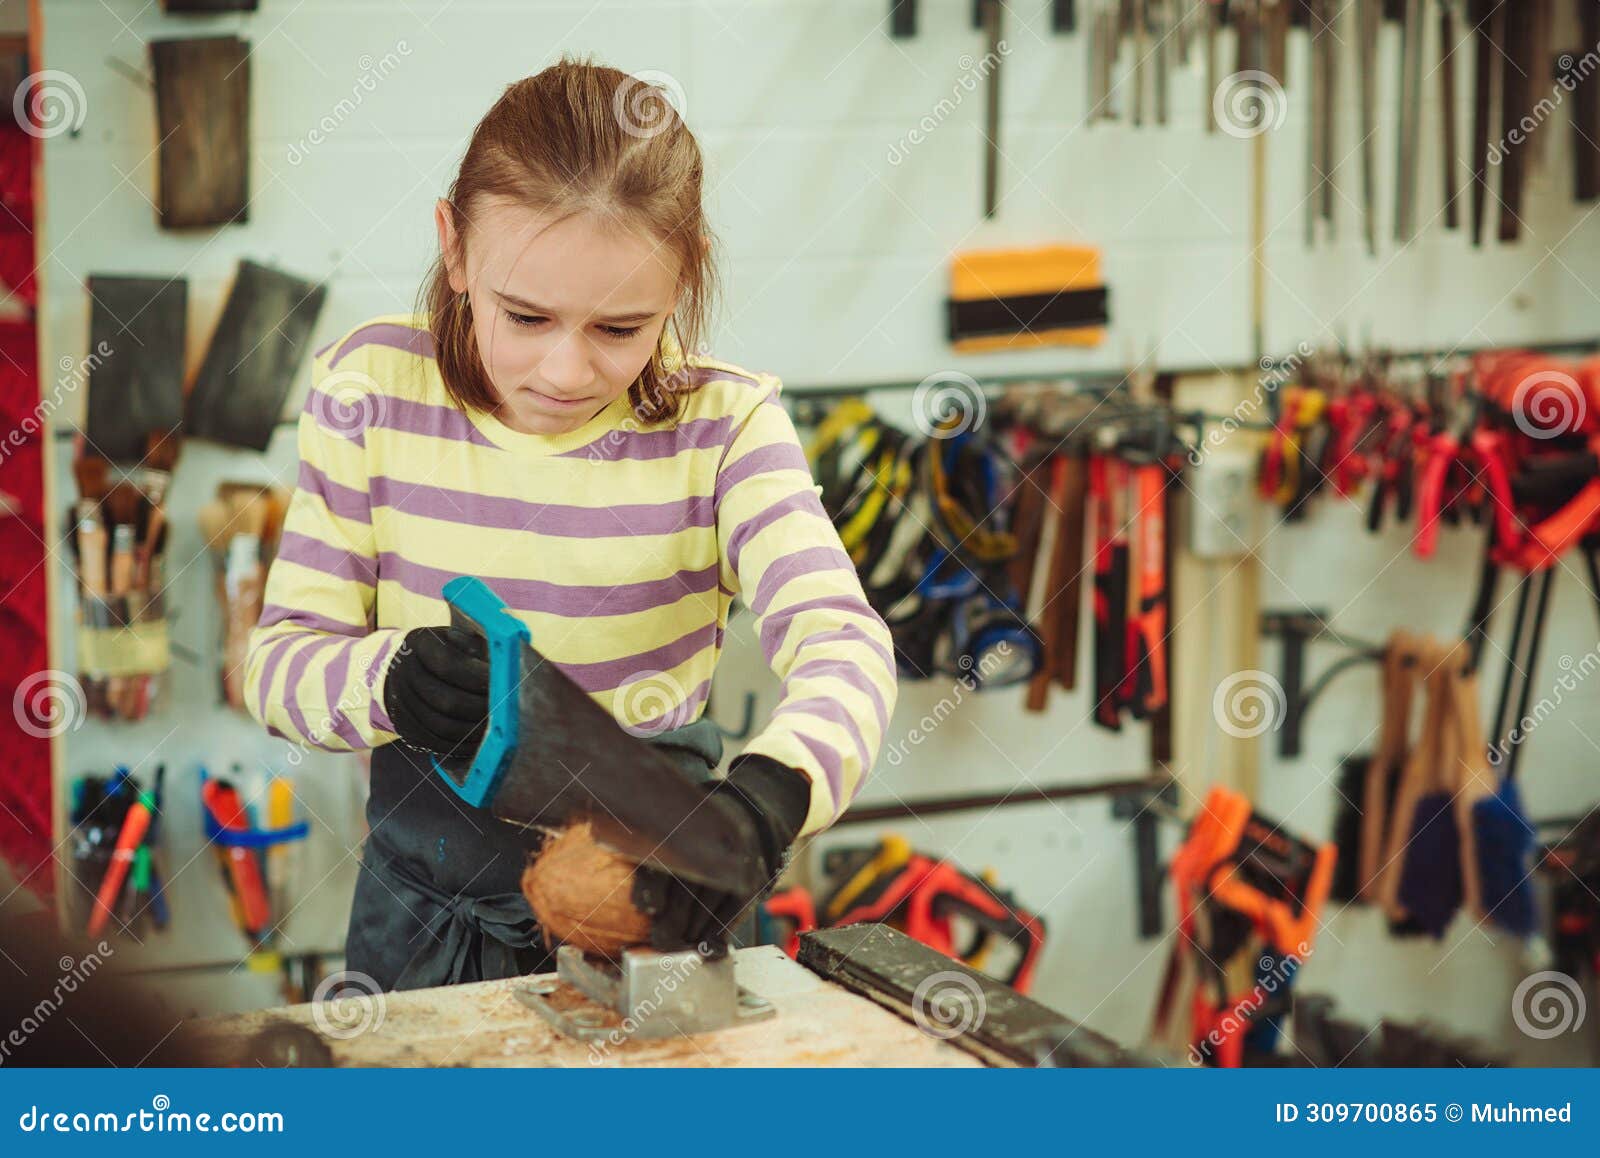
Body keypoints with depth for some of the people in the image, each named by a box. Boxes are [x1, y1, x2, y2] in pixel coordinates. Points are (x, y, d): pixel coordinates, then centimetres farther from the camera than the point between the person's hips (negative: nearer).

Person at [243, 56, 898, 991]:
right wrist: (386, 683, -27)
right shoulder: (372, 388, -3)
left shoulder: (723, 423, -6)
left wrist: (764, 798, -42)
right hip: (429, 912, 1)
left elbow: (843, 642, -20)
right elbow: (279, 662, -3)